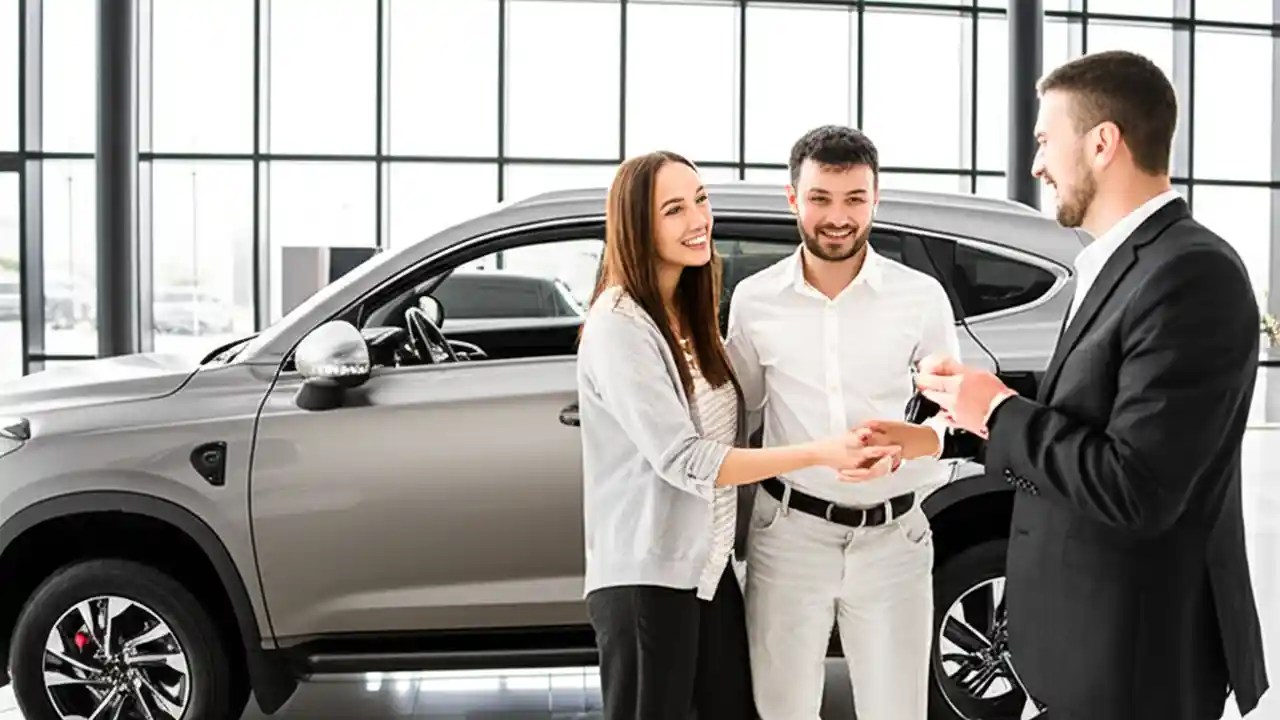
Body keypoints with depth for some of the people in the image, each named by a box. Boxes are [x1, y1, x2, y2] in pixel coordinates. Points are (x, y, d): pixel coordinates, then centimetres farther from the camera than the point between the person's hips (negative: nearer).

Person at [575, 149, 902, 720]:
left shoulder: (692, 312, 10)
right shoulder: (618, 325, -17)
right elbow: (682, 459, -23)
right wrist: (817, 453, -27)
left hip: (710, 566, 8)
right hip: (645, 579, -8)